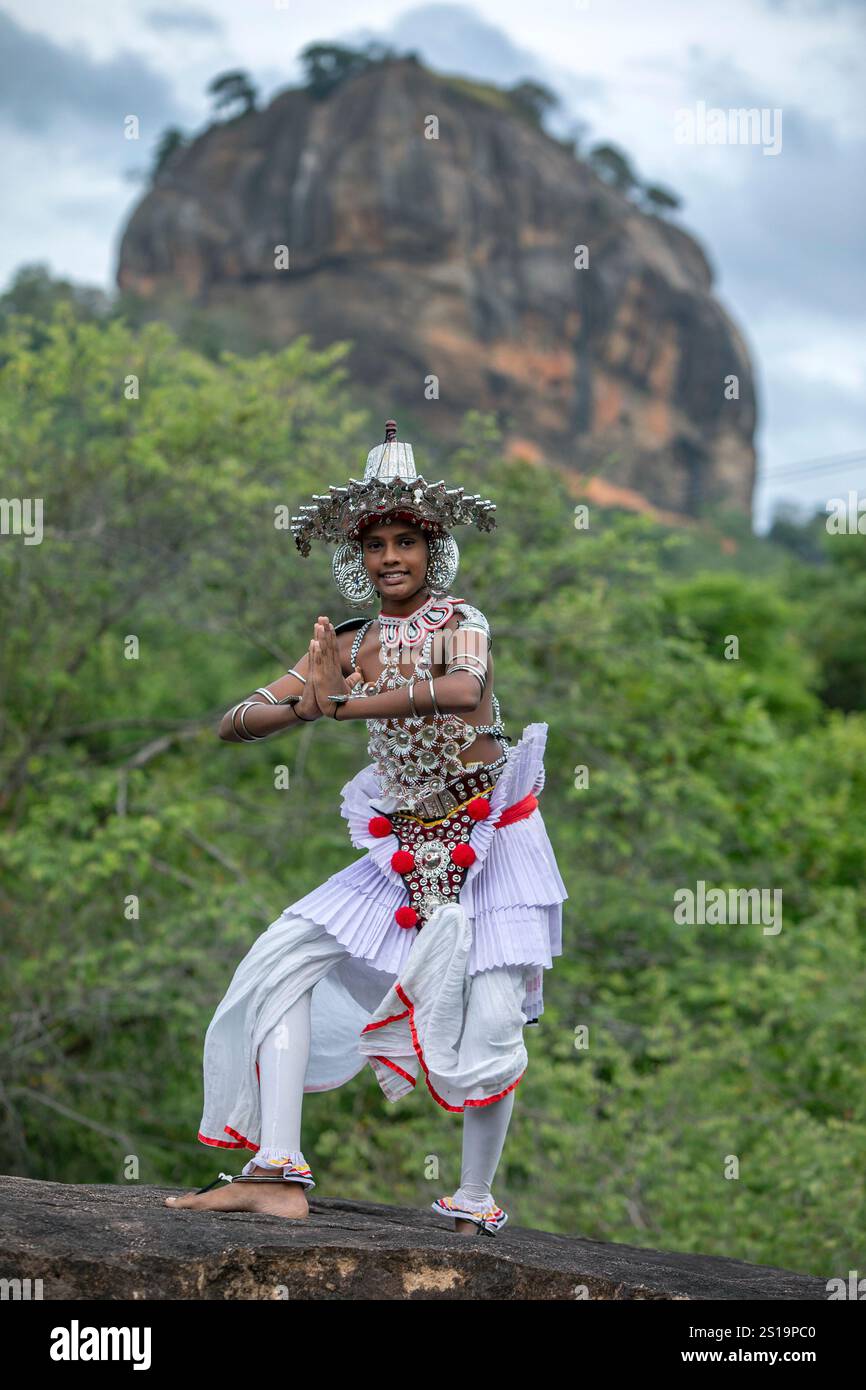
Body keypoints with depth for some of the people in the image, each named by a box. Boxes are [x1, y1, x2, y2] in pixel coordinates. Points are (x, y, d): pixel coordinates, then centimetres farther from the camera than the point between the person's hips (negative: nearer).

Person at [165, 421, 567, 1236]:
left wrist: (338, 703, -35)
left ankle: (475, 1200, 15)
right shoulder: (348, 646, 3)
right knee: (285, 958, -11)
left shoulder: (460, 623, -11)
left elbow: (463, 688, -37)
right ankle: (279, 1174, -17)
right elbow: (233, 725, -4)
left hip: (489, 843, -5)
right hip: (405, 850, 5)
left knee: (490, 1024, -9)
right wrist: (304, 703, -27)